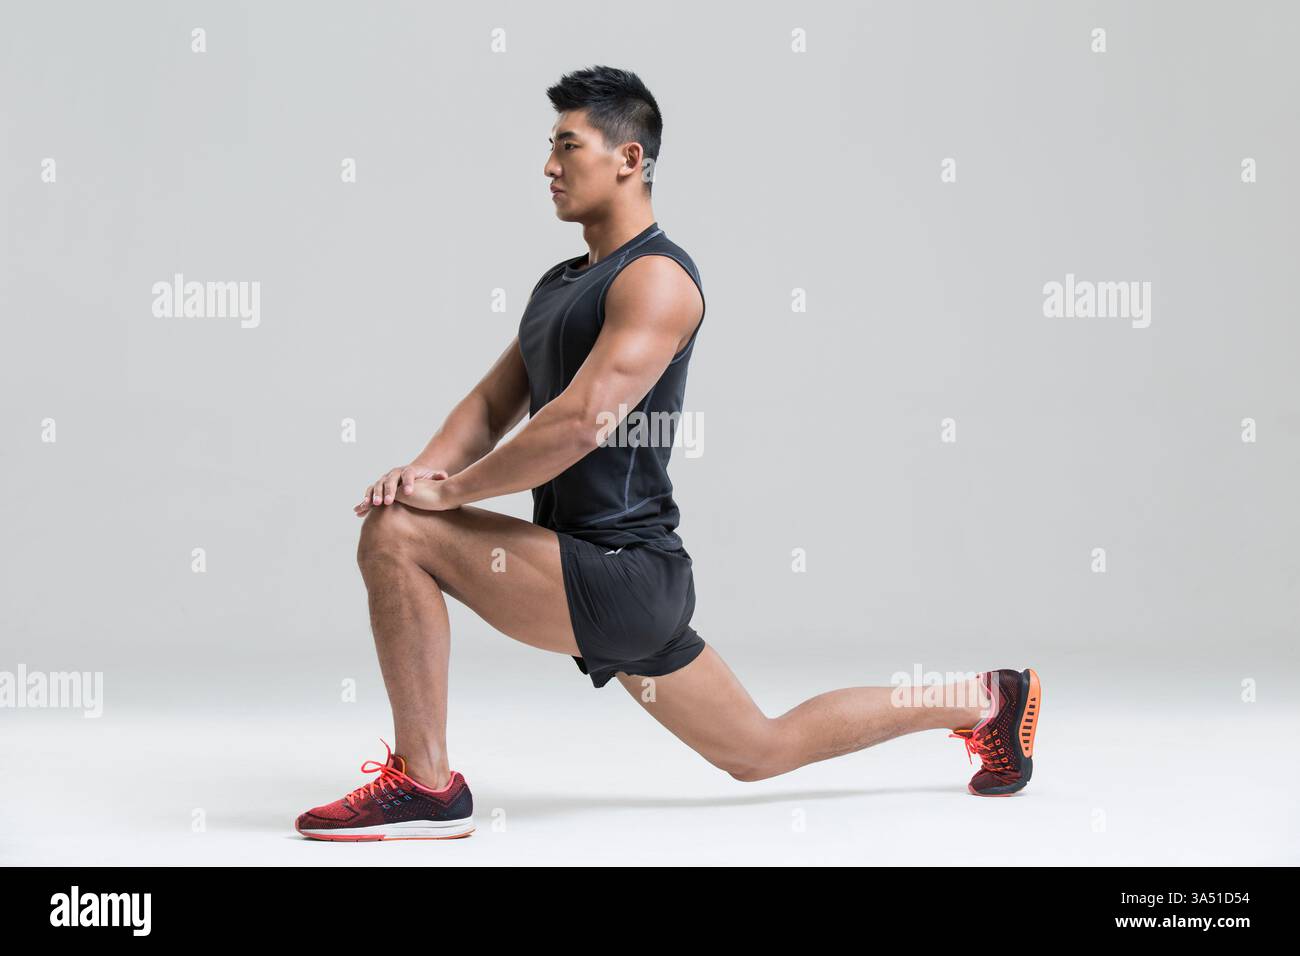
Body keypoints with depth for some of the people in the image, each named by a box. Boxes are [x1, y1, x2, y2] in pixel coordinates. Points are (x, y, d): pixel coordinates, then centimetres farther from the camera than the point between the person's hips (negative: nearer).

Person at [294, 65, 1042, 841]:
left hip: (618, 572, -10)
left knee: (398, 536, -19)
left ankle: (426, 786, -11)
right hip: (601, 575, 10)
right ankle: (982, 701, 30)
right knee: (763, 752, 18)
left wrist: (450, 492, -18)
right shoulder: (562, 283, 17)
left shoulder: (656, 279, -13)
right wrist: (426, 466, -4)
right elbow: (493, 403, 17)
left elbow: (580, 422, -24)